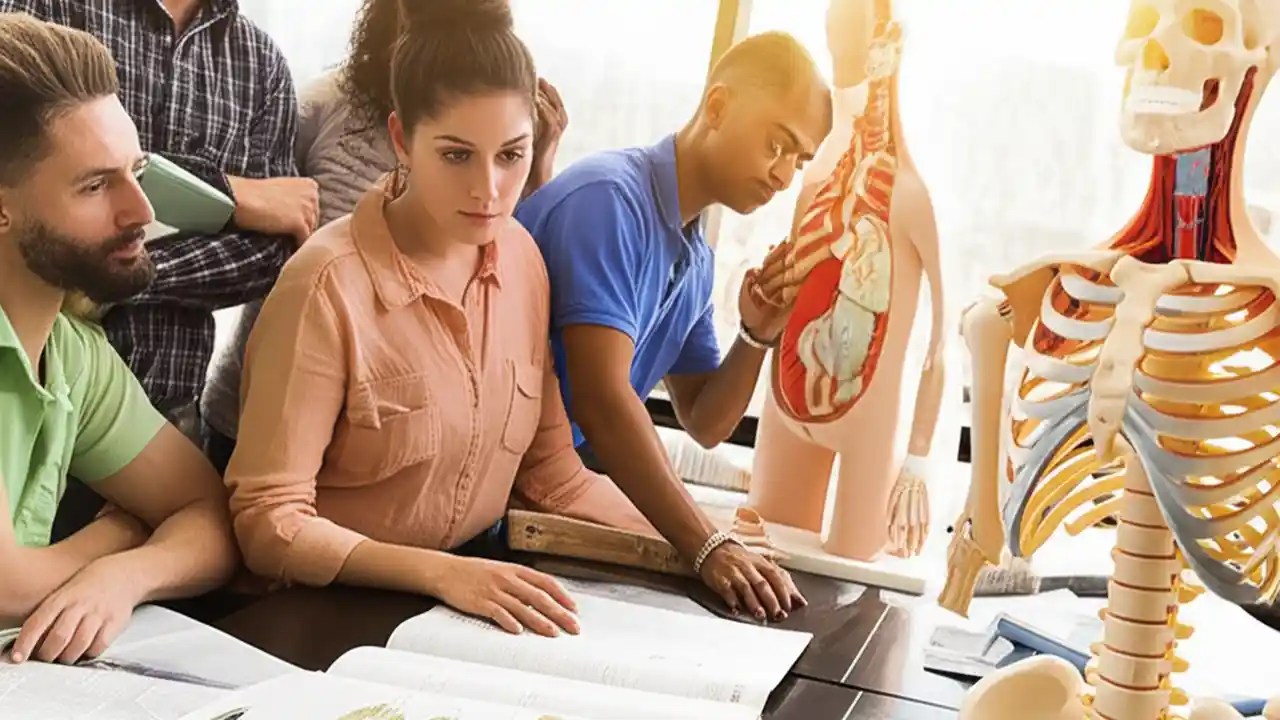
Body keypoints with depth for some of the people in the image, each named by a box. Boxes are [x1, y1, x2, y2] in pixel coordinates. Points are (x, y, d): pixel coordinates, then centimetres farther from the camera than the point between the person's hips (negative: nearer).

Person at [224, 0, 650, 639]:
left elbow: (550, 470, 6)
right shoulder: (330, 286, -18)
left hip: (475, 584, 5)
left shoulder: (521, 257, -1)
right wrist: (439, 572, -28)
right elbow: (268, 521, -16)